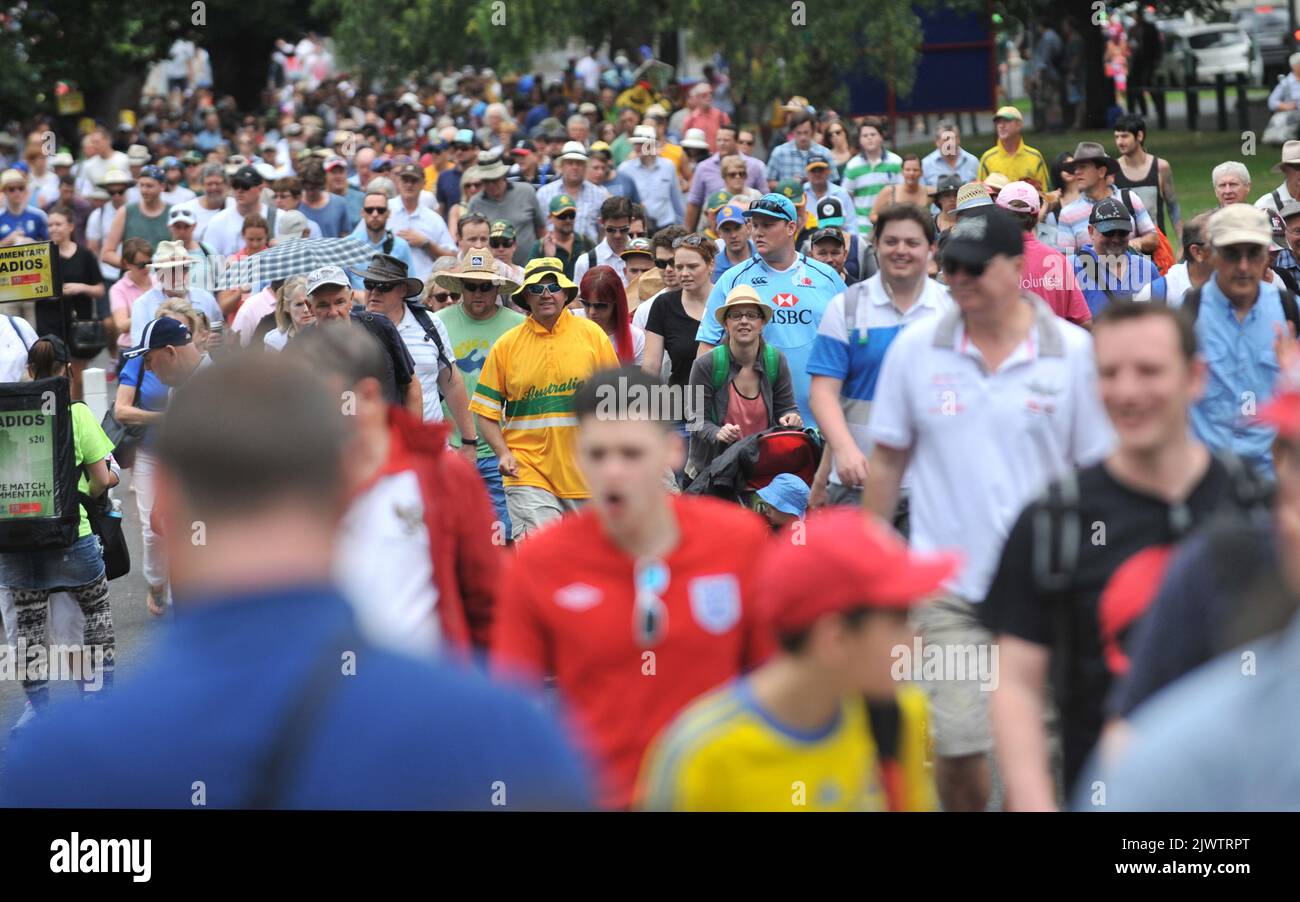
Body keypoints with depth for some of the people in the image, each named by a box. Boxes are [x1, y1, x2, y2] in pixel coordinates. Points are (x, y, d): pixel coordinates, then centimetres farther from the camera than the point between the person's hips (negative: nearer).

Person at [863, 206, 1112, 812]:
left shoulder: (1072, 352, -2)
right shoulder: (914, 349, 2)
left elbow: (1099, 469, 3)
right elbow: (887, 461, 9)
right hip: (946, 586, 0)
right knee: (957, 745, -9)